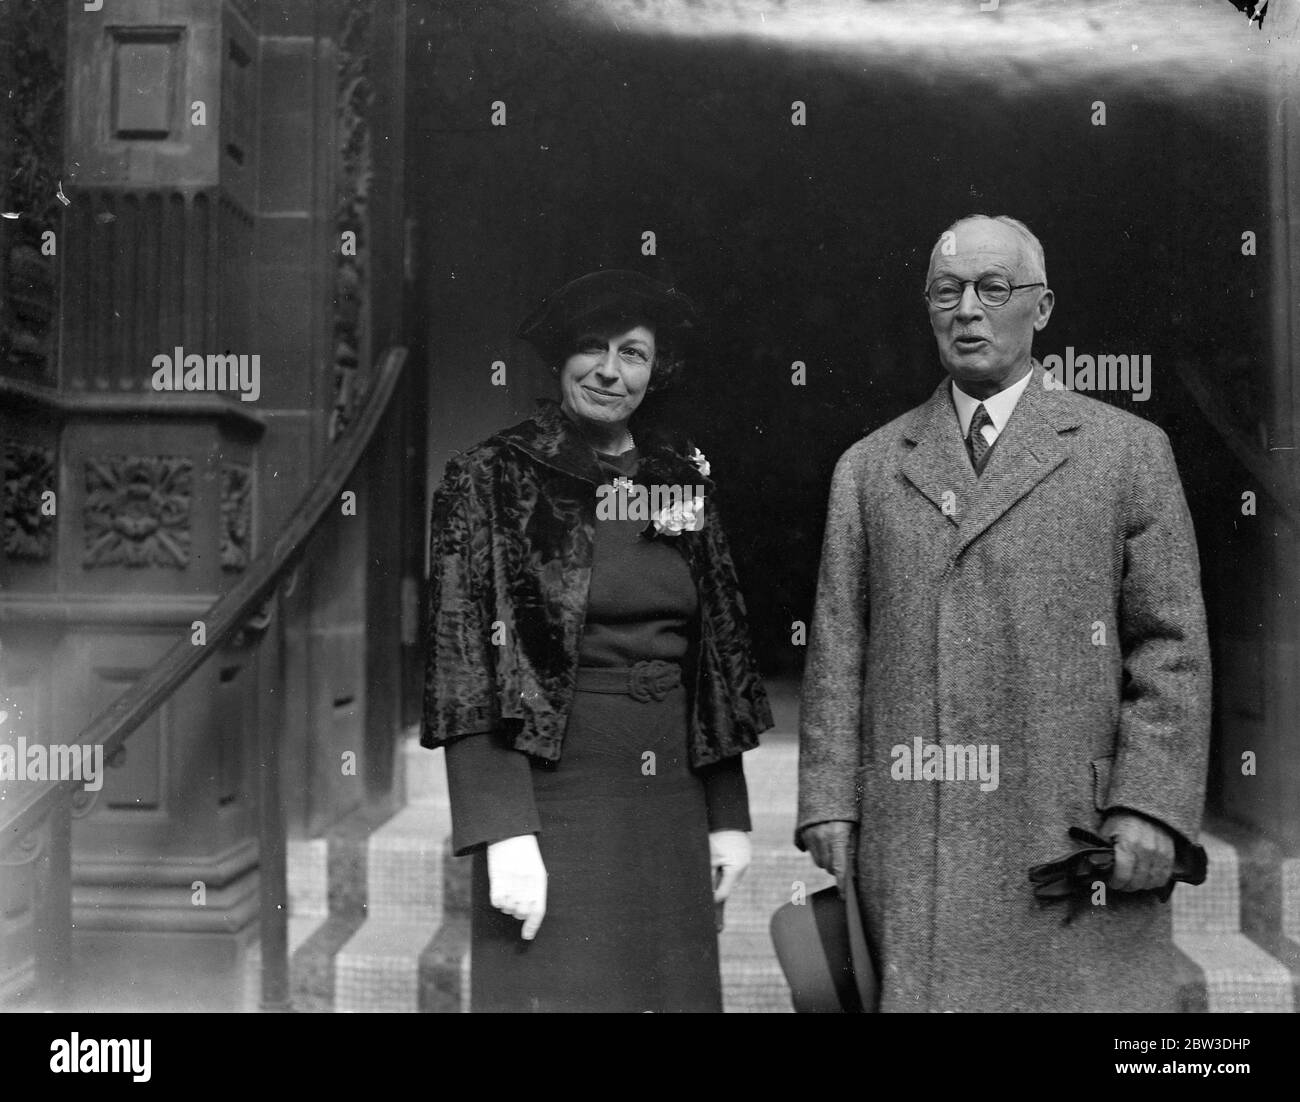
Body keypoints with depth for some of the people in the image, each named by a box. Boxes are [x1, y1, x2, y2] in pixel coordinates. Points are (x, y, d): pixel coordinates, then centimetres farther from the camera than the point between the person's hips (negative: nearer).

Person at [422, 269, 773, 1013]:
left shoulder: (683, 482, 9)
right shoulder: (494, 479, -5)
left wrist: (729, 815, 7)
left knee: (672, 988, 11)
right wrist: (503, 833, -17)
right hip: (553, 797, -4)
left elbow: (718, 663, 10)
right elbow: (468, 669, -10)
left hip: (672, 806, 5)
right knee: (557, 987, 1)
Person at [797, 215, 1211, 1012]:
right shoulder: (869, 467, 13)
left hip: (1076, 833, -1)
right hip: (908, 840, 2)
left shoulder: (1129, 451, 7)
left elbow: (1172, 651, 2)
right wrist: (830, 806, 0)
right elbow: (837, 653, 8)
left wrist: (1150, 808, -9)